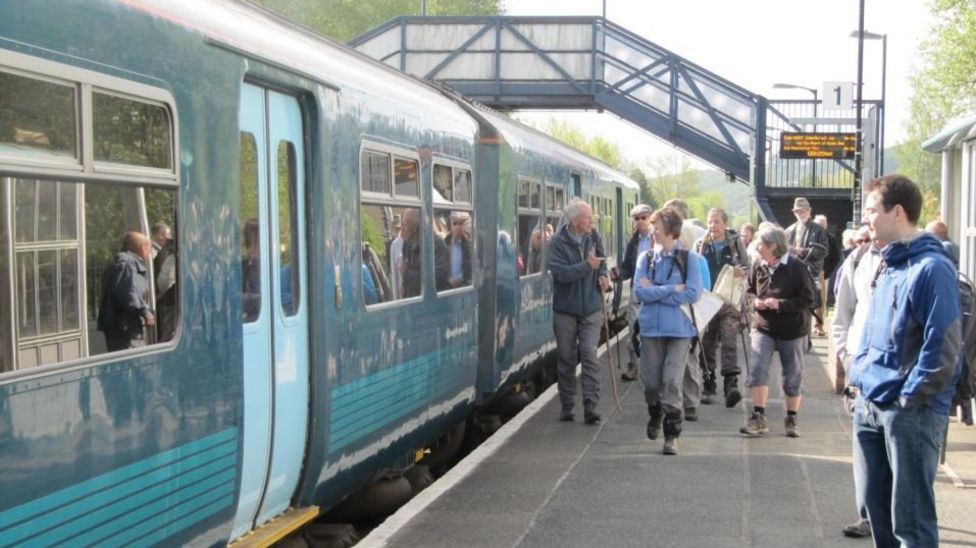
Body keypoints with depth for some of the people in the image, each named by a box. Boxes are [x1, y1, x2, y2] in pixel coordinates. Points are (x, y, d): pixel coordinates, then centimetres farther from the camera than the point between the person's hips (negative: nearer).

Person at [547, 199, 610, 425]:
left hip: (591, 308, 2)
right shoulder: (558, 242, -12)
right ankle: (567, 406, 19)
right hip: (565, 310, -2)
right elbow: (560, 272, -23)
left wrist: (603, 274, -4)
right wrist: (587, 266, -32)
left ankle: (591, 407, -7)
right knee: (566, 359, 8)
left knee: (589, 355, -6)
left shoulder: (594, 237, 1)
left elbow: (602, 260, 17)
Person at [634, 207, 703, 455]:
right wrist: (673, 289, -11)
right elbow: (640, 292, -6)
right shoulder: (645, 258, 5)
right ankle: (655, 416, 38)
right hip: (651, 327, 2)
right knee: (651, 381, 9)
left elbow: (693, 293, -11)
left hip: (679, 328, -2)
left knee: (672, 381, -7)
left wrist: (654, 292, -9)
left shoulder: (688, 258, -1)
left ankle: (672, 434, 0)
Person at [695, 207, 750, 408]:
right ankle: (708, 381, 27)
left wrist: (742, 273, -11)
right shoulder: (700, 244, 7)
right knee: (707, 342, 10)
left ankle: (731, 383, -19)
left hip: (729, 300, -2)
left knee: (729, 342, -13)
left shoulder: (735, 243, 5)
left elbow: (747, 269, 9)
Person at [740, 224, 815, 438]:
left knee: (792, 377, 7)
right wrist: (755, 301, -5)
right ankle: (759, 419, -6)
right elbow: (750, 292, 17)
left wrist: (780, 304, -21)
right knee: (758, 370, -12)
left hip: (792, 331, -3)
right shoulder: (759, 268, 2)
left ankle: (791, 420, 23)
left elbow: (808, 300, -13)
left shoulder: (796, 267, -12)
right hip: (763, 327, 3)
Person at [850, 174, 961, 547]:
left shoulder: (931, 269, -15)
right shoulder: (888, 265, 13)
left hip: (911, 413, -9)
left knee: (910, 517, -1)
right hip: (869, 405, 9)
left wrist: (907, 398, -17)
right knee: (873, 504, 16)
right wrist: (860, 373, 14)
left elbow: (943, 348, -20)